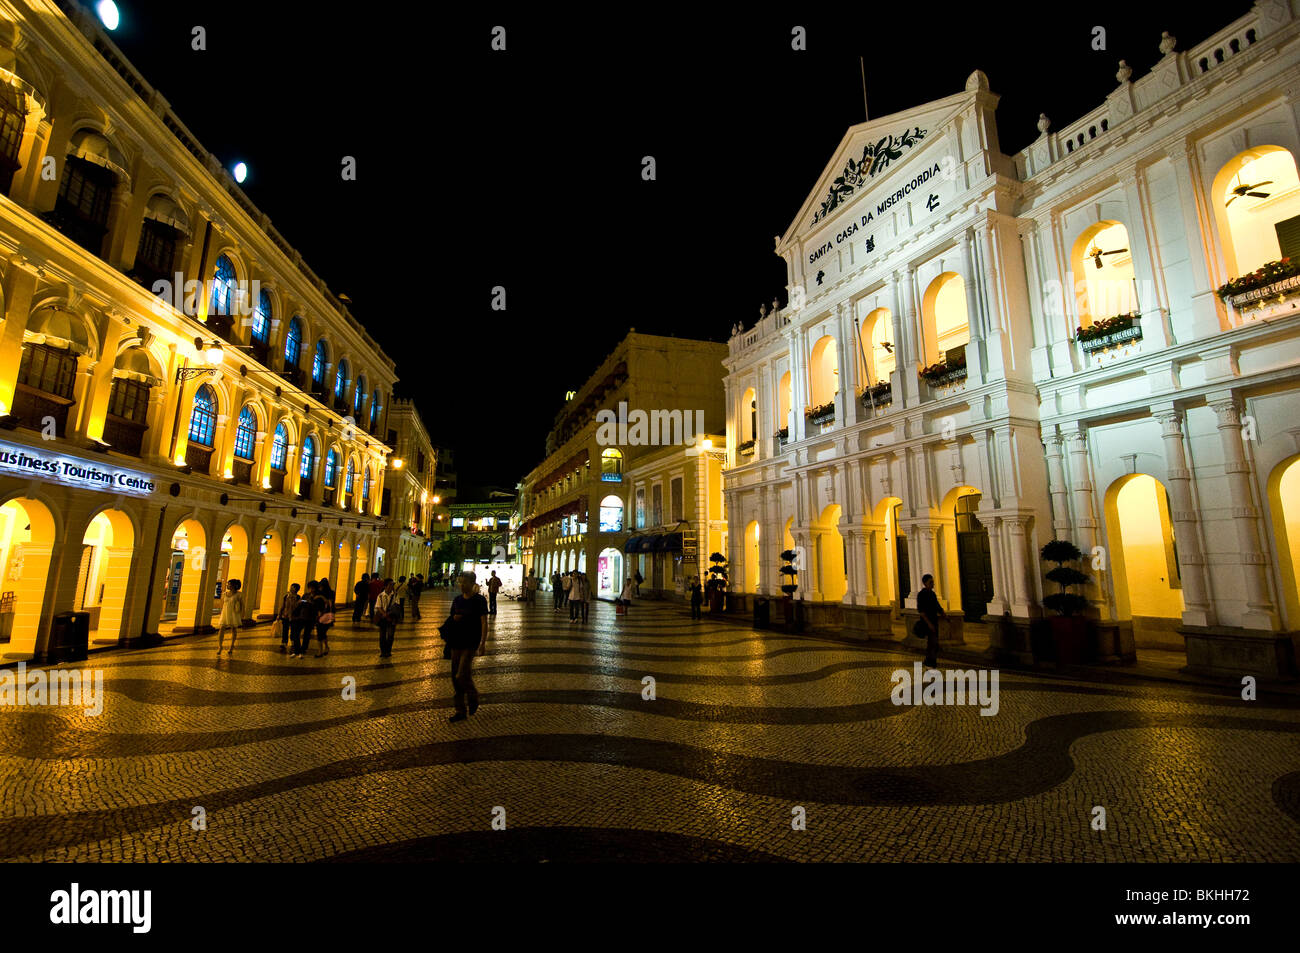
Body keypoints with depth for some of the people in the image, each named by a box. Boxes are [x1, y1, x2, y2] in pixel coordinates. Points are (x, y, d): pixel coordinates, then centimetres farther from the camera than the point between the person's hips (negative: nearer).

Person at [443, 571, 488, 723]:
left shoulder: (479, 600, -7)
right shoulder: (457, 600, 10)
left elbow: (484, 622, -10)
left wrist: (483, 642, -17)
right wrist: (454, 619, -1)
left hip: (470, 643, -6)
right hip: (457, 642, 6)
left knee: (462, 676, -13)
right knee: (455, 677, 8)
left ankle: (473, 699, 16)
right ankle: (461, 711, 20)